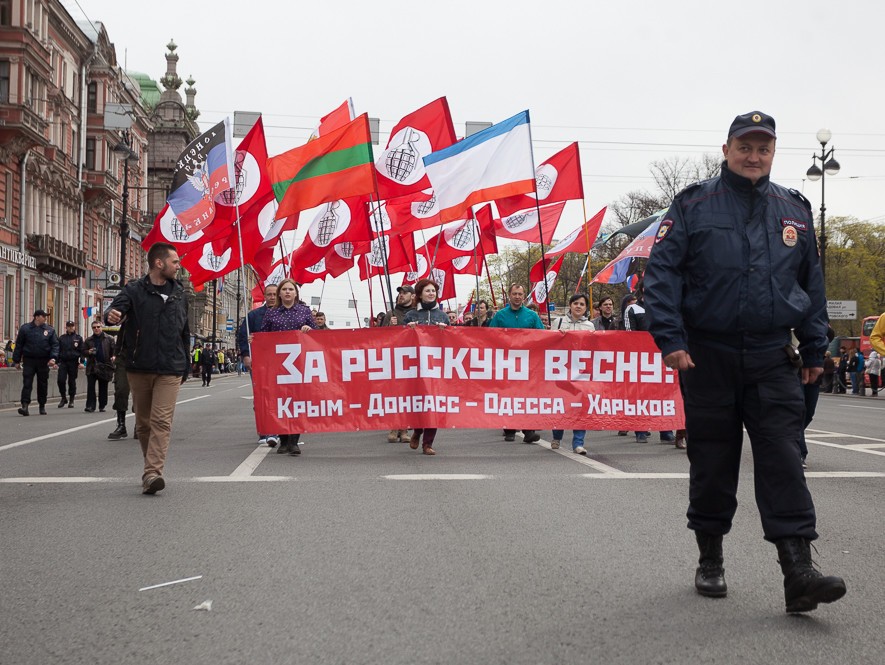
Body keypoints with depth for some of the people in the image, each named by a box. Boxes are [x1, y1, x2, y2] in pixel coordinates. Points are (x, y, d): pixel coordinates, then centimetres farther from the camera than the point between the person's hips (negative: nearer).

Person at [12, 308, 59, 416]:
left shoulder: (50, 330, 6)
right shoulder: (25, 329, 3)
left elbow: (55, 345, 2)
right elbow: (19, 345, 5)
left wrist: (53, 358, -13)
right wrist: (16, 360, 2)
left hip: (44, 362, 2)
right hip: (29, 361, -2)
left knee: (43, 385, 8)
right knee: (27, 383, -9)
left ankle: (42, 406, 19)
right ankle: (24, 405, -13)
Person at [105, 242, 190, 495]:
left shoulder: (179, 293, 11)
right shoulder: (134, 290, 0)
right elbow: (117, 308, -18)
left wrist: (185, 366, 18)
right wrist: (112, 316, -43)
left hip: (170, 370, 1)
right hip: (139, 367, -1)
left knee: (162, 421, -12)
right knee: (143, 423, 9)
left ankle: (152, 473, -18)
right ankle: (153, 466, 25)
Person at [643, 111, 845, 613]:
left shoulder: (794, 210, 11)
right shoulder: (694, 205, 0)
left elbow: (812, 283, 16)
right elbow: (662, 273, -5)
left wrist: (814, 350, 13)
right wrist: (671, 339, -15)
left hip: (773, 361, 2)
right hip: (708, 358, -2)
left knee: (783, 459, -7)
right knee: (713, 460, 8)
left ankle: (798, 569, -10)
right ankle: (711, 559, 23)